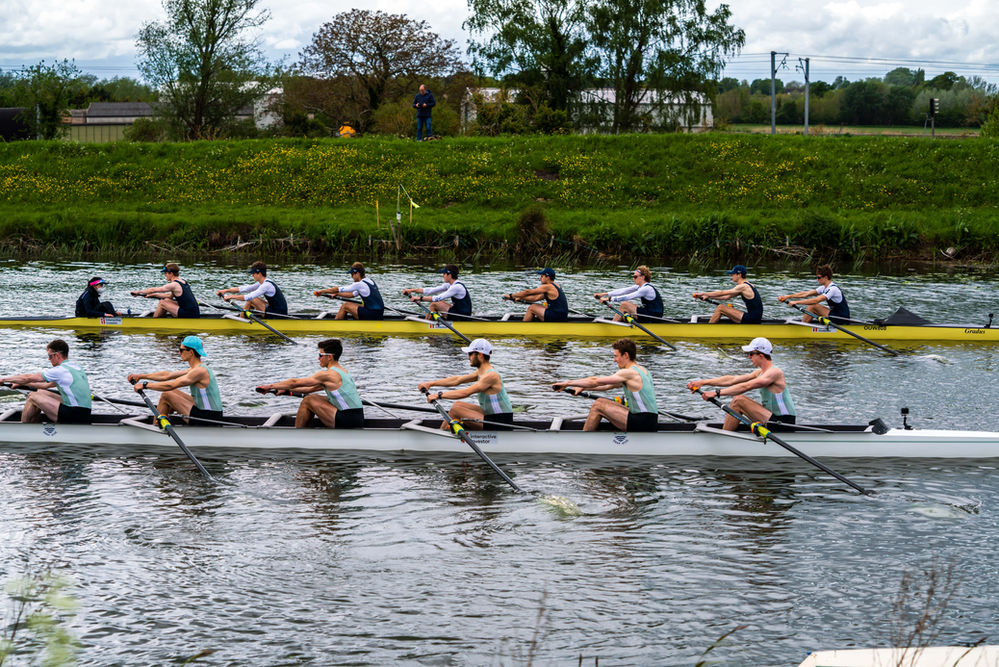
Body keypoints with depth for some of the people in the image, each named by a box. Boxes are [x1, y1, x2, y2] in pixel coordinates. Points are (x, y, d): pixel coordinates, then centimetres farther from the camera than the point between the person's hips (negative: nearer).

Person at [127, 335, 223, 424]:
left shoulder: (200, 371, -19)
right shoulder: (195, 368, 12)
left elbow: (170, 385, -20)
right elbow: (167, 375, 17)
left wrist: (145, 385, -12)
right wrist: (141, 376, 17)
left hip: (207, 418, -10)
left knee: (166, 395, -4)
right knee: (173, 392, 20)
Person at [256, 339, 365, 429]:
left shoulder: (328, 374, -11)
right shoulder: (343, 371, 17)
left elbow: (295, 382, -3)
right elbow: (312, 389, 26)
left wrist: (271, 386, 8)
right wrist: (286, 389, 28)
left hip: (348, 422, -9)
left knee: (308, 401, 0)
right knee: (314, 397, 20)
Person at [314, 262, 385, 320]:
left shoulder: (359, 284, -14)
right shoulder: (369, 281, 14)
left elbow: (338, 289, -7)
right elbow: (353, 294, 23)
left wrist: (323, 291, 5)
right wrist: (337, 294, 22)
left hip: (372, 315, -9)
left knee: (345, 305, 1)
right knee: (350, 305, 20)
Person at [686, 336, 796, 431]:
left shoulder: (774, 372, -17)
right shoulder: (760, 372, 13)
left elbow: (746, 386, -25)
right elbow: (732, 379, 10)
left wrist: (716, 393, -26)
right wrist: (703, 382, 6)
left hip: (783, 423, -10)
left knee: (739, 400, -14)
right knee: (737, 399, 9)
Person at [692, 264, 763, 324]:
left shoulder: (743, 287, -14)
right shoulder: (748, 286, 15)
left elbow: (722, 293, -10)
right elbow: (727, 296, 20)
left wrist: (704, 293, -1)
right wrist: (708, 296, 18)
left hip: (752, 320, -10)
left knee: (720, 308, -6)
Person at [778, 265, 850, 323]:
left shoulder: (833, 289, -20)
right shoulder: (824, 288, 9)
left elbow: (816, 300, -29)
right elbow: (806, 294, 7)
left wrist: (796, 302, -28)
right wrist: (788, 296, -1)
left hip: (842, 318, -10)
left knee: (813, 306, -16)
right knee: (811, 306, 6)